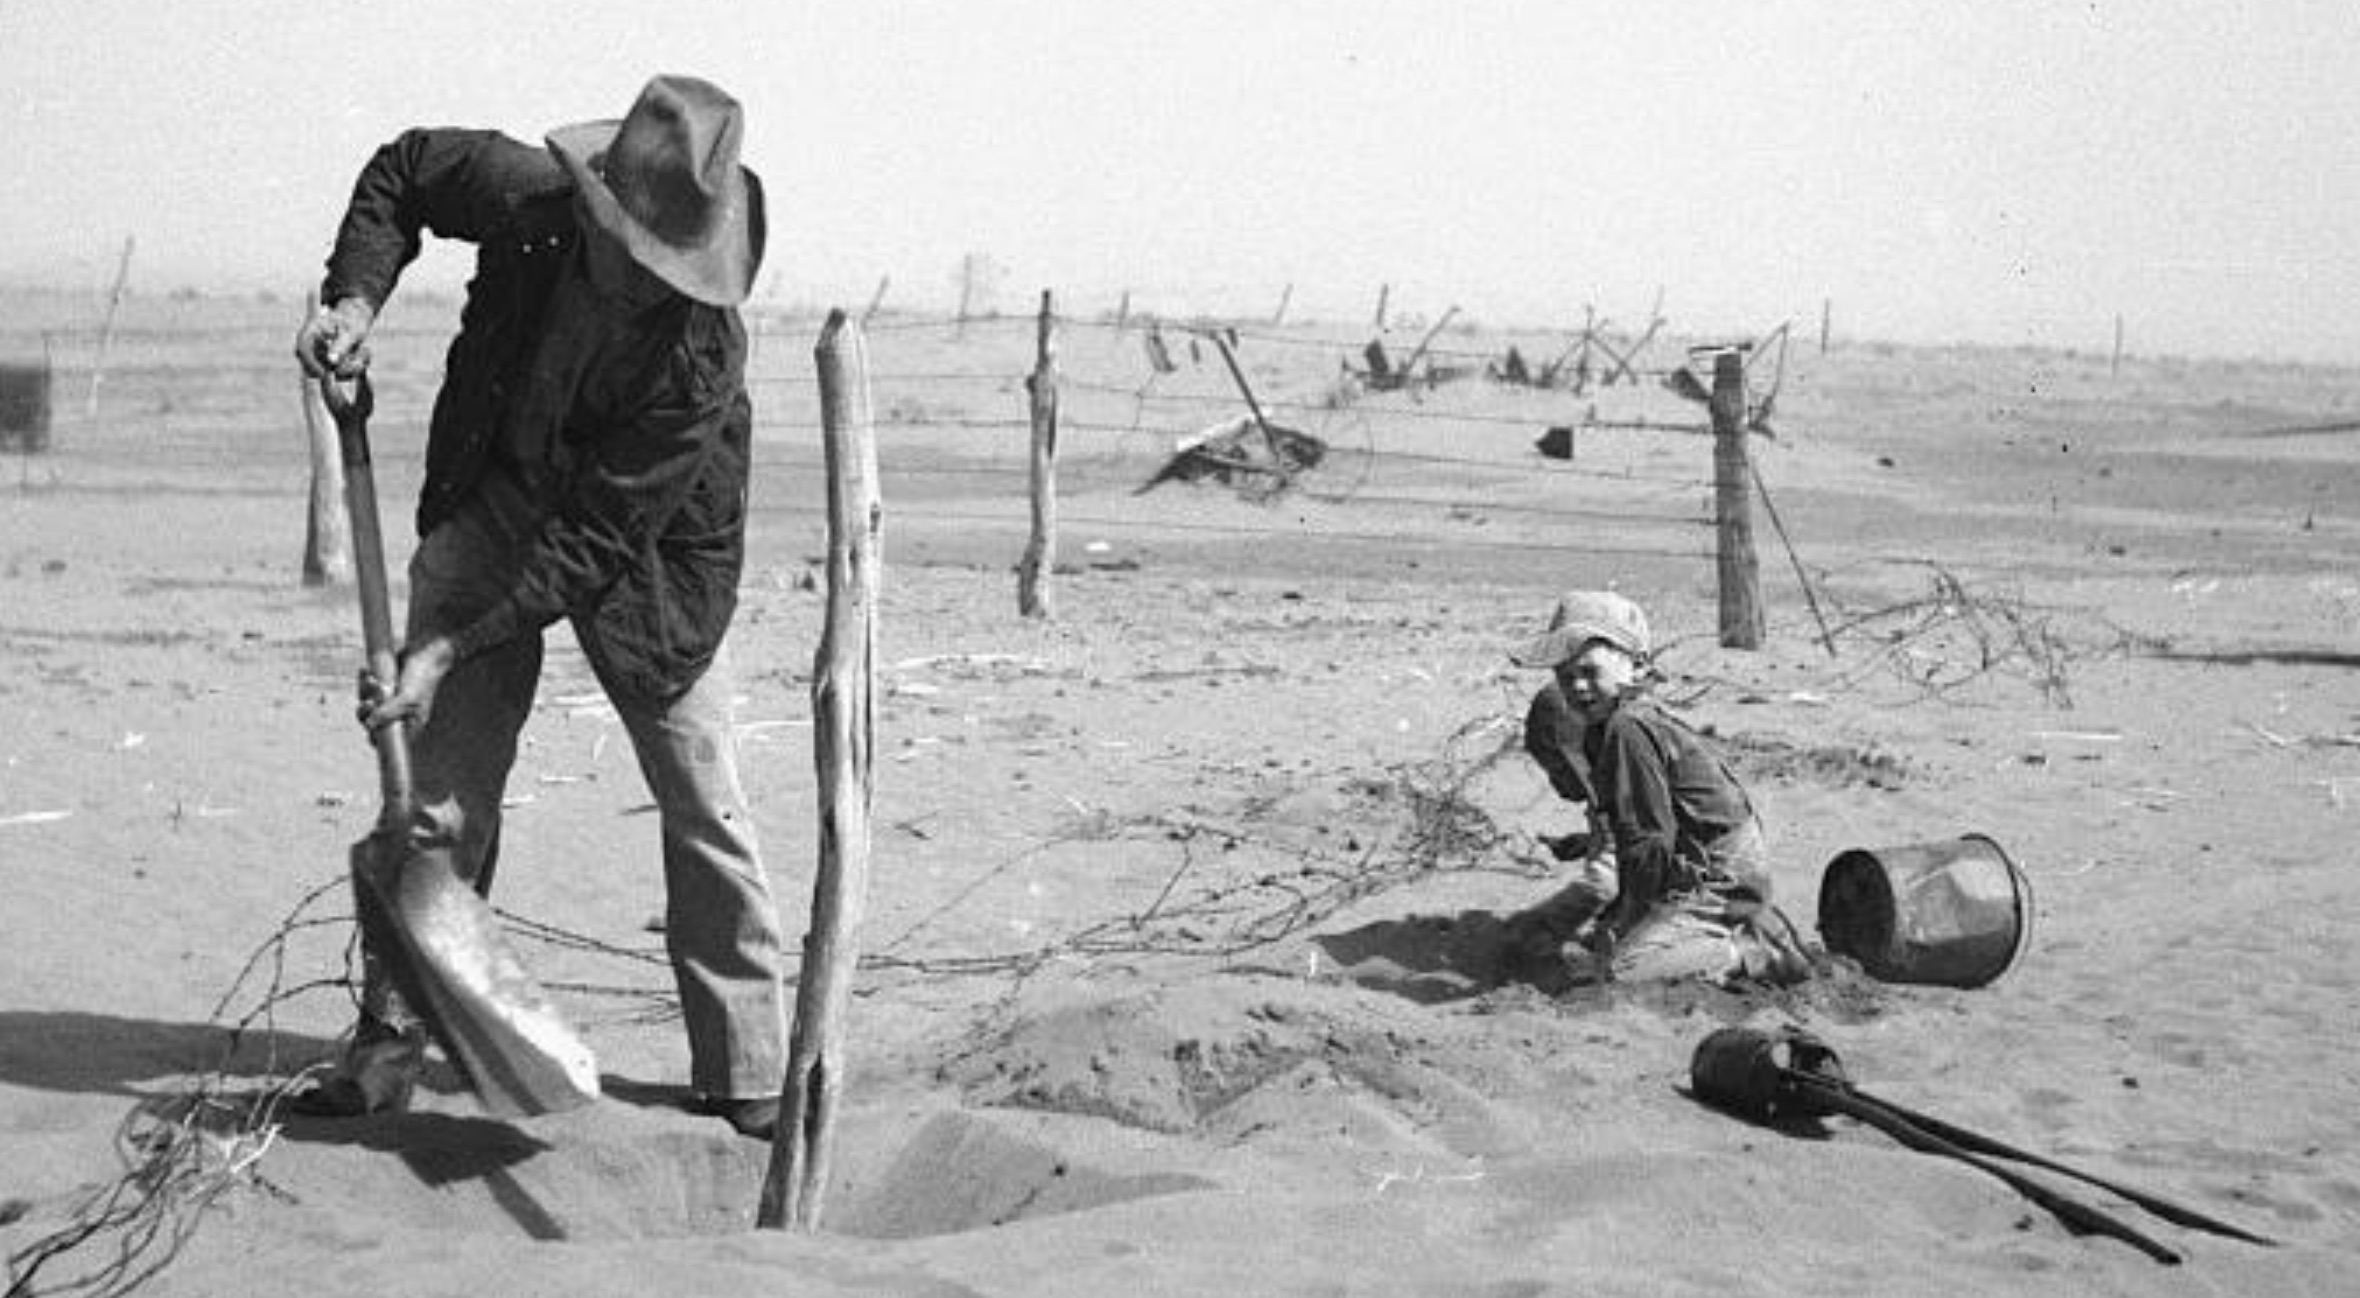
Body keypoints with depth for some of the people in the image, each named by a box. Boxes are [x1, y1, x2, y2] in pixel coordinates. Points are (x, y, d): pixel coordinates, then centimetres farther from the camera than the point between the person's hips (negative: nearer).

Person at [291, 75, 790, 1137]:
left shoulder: (703, 356, -33)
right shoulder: (526, 198, -24)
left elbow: (593, 541, -30)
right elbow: (400, 171, 1)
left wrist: (450, 651, -30)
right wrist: (356, 298, -14)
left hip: (644, 555, -3)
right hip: (490, 501, 3)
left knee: (703, 808, -2)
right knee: (440, 777, -1)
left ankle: (747, 1077, 10)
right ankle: (389, 1042, 10)